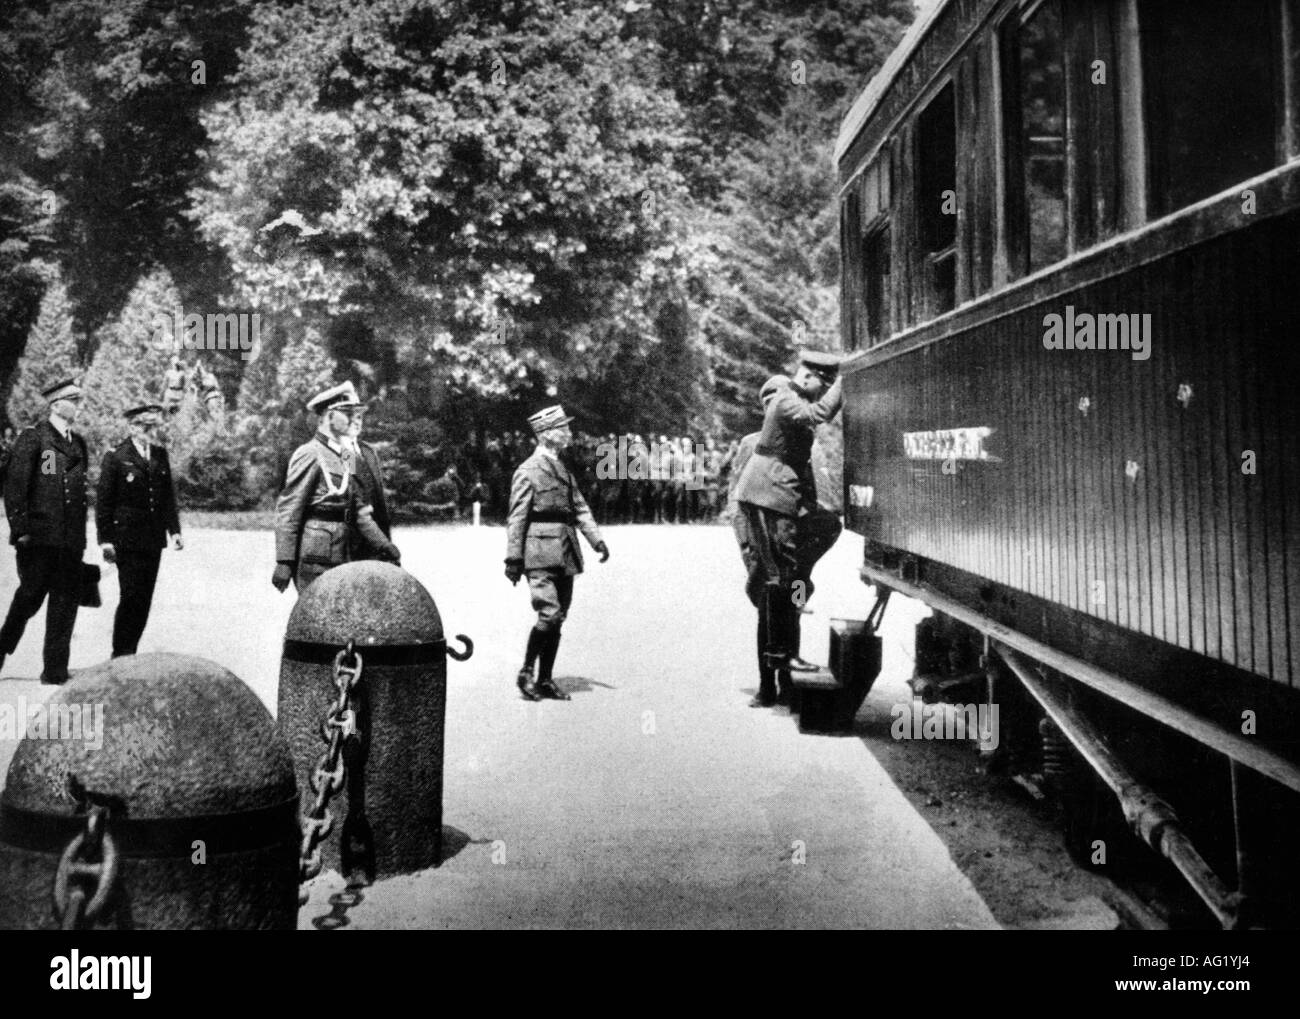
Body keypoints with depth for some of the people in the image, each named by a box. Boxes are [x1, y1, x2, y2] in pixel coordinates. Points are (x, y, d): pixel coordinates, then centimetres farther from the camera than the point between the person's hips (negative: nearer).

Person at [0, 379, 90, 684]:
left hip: (70, 540, 5)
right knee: (31, 596, 1)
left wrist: (80, 537, 12)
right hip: (39, 535, -5)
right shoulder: (32, 438, -1)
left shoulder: (79, 444, 17)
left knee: (65, 601, 2)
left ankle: (55, 670, 7)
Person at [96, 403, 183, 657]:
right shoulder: (115, 457, -4)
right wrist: (105, 540, -10)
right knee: (131, 597, -9)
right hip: (127, 539, -5)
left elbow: (169, 497, 16)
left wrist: (174, 530, 7)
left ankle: (129, 652, 14)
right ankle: (120, 655, 0)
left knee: (145, 599, 6)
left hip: (154, 540, 6)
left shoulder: (160, 456, 12)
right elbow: (103, 501, -5)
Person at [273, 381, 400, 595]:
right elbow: (287, 511, -13)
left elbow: (359, 509, 15)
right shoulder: (309, 455, -10)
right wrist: (284, 562, -18)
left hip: (340, 555, 8)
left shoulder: (345, 455, 14)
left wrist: (384, 546, 5)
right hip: (315, 559, -8)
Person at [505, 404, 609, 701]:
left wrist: (597, 539, 4)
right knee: (549, 614, -15)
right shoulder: (528, 471, -6)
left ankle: (545, 680, 15)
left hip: (565, 554, 8)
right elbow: (516, 518, -7)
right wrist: (513, 558, -10)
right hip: (541, 554, -8)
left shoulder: (563, 468, 17)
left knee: (558, 618, 8)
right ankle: (526, 672, 1)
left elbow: (579, 507, 17)